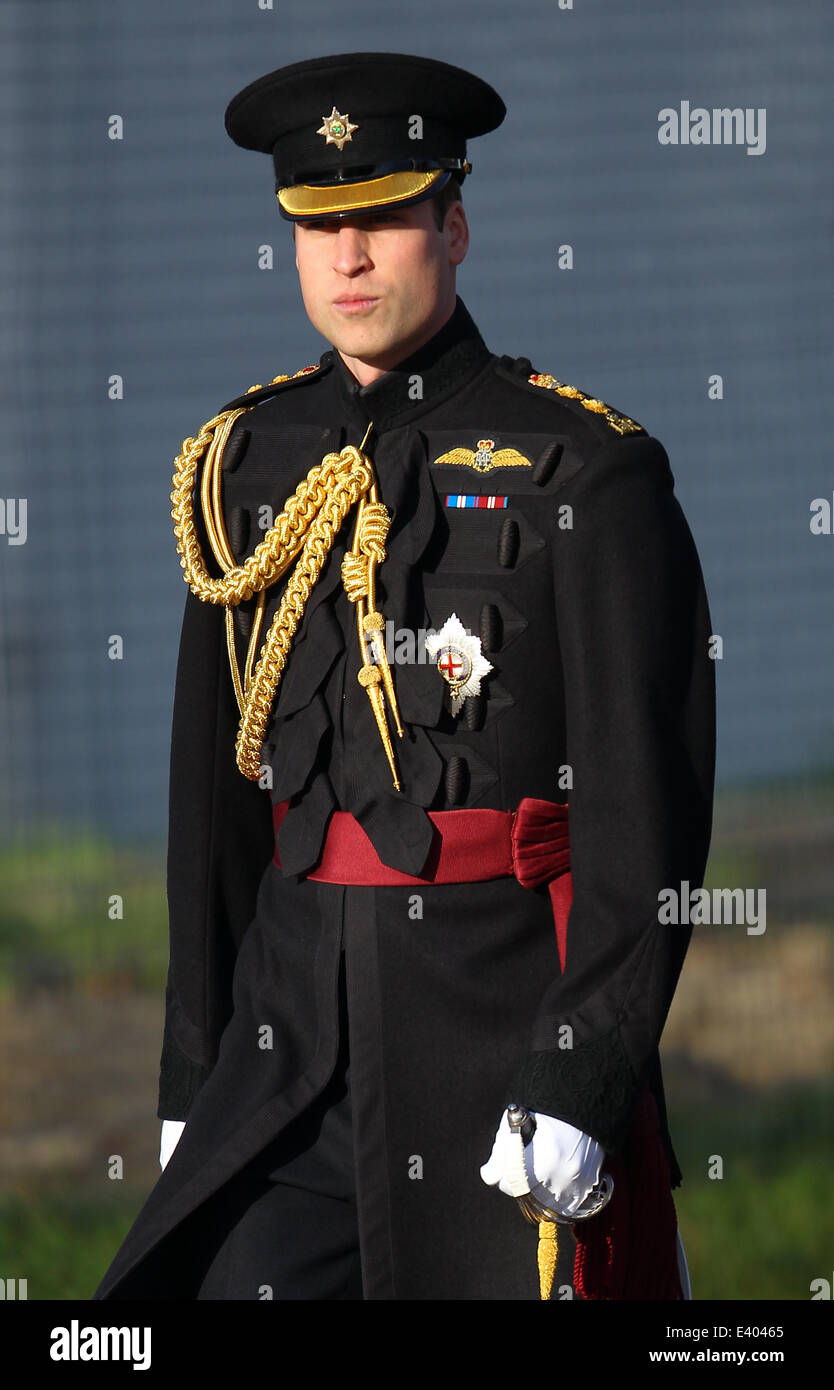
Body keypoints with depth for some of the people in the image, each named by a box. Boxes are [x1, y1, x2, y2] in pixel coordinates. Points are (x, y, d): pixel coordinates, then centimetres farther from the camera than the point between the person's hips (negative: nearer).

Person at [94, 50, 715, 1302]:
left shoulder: (581, 471, -5)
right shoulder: (248, 465, 11)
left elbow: (650, 813, -9)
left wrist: (584, 1082, -16)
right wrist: (192, 1080, 13)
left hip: (509, 1011, -4)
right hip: (295, 1023, 4)